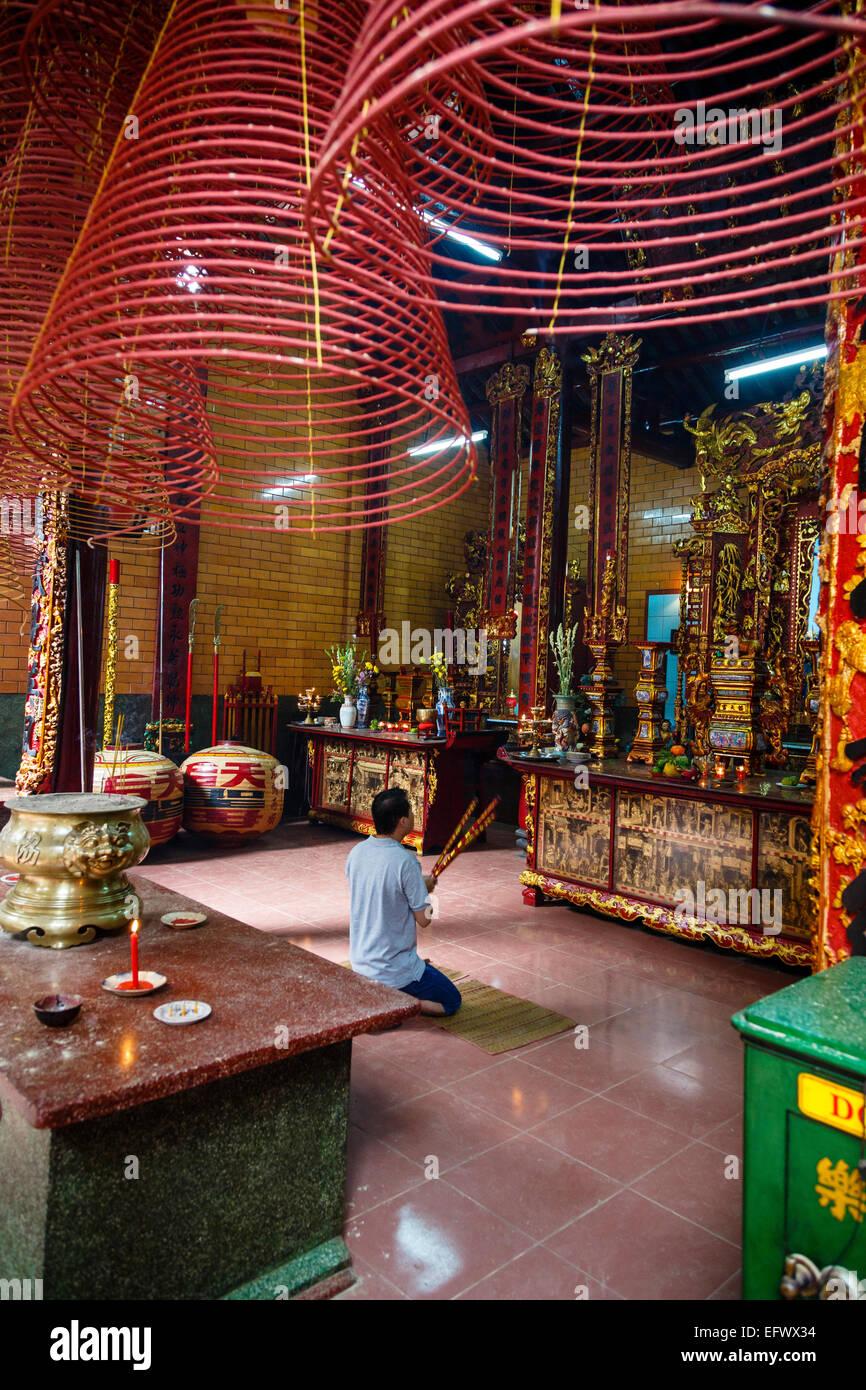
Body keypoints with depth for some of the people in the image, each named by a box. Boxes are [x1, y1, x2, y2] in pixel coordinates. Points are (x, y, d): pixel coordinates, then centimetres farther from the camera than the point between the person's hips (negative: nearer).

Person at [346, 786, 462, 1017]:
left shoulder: (356, 853, -3)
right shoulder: (406, 861, -24)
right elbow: (424, 919, -16)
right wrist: (426, 888, 2)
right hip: (394, 969, -7)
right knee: (452, 1001, 13)